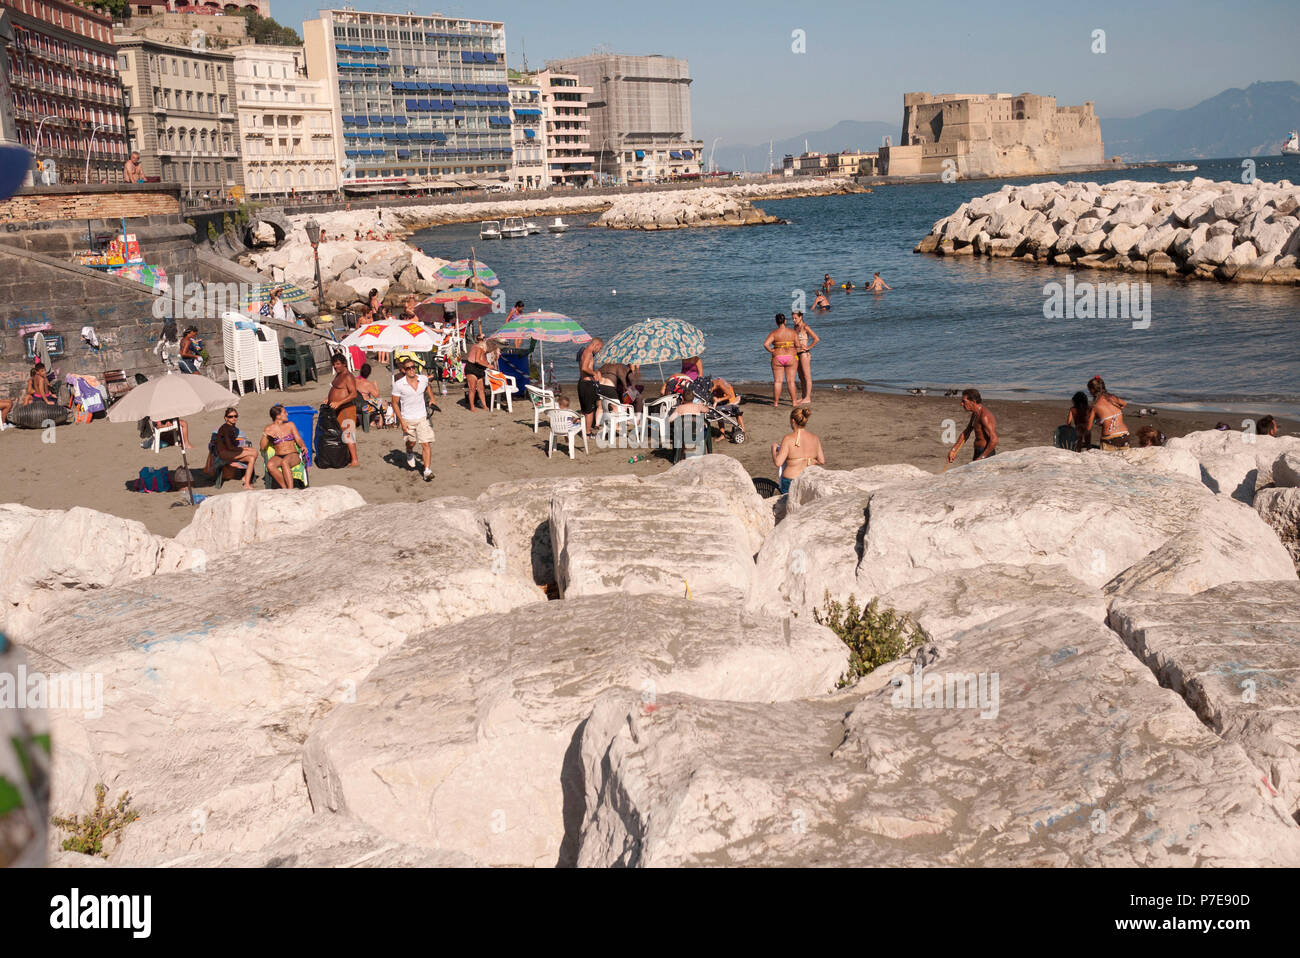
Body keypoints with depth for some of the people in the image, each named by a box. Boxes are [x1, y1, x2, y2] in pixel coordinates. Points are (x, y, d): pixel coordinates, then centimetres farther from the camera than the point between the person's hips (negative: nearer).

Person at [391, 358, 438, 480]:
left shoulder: (423, 379, -4)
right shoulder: (398, 385, -14)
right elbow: (395, 403, -7)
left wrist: (432, 398, 10)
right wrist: (401, 422, -12)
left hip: (422, 417, 1)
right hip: (407, 419, -1)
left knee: (426, 444, -9)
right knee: (411, 443, 17)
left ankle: (427, 471, -9)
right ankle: (409, 453, 53)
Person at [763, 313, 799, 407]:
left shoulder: (774, 333, -6)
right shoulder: (792, 332, -2)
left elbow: (766, 344, -18)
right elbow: (797, 345, -6)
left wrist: (771, 350, -3)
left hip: (777, 358, -1)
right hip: (791, 358, 1)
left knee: (777, 381, 3)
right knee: (791, 381, 5)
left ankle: (776, 402, 7)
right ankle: (794, 401, 7)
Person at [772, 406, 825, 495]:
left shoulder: (789, 439, -11)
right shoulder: (814, 438, 3)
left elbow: (778, 463, -14)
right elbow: (822, 461, 9)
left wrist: (774, 448, 4)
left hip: (791, 482, -4)